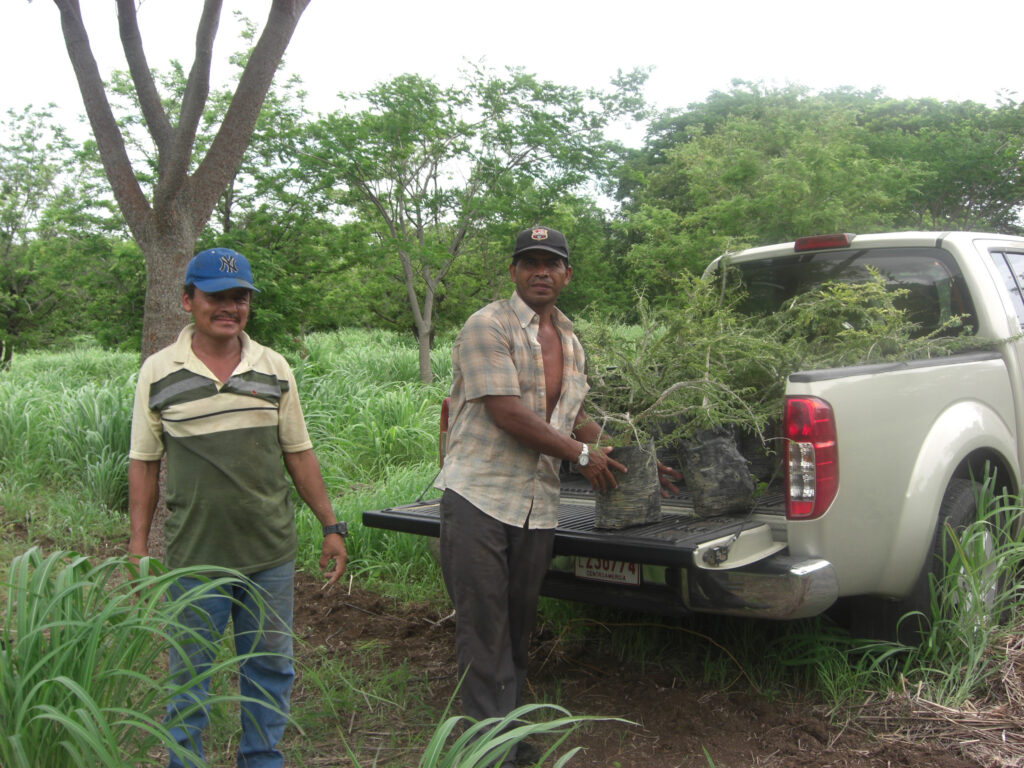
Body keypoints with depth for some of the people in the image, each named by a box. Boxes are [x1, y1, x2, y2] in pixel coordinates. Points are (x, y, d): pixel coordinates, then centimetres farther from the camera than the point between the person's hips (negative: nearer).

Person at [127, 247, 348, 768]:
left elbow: (299, 454, 8)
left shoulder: (274, 368, 4)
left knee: (270, 667, 12)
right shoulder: (158, 373, 0)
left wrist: (331, 527, 6)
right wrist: (138, 544, 0)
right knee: (188, 673, 10)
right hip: (194, 554, -2)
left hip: (271, 552, 2)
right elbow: (143, 463, 4)